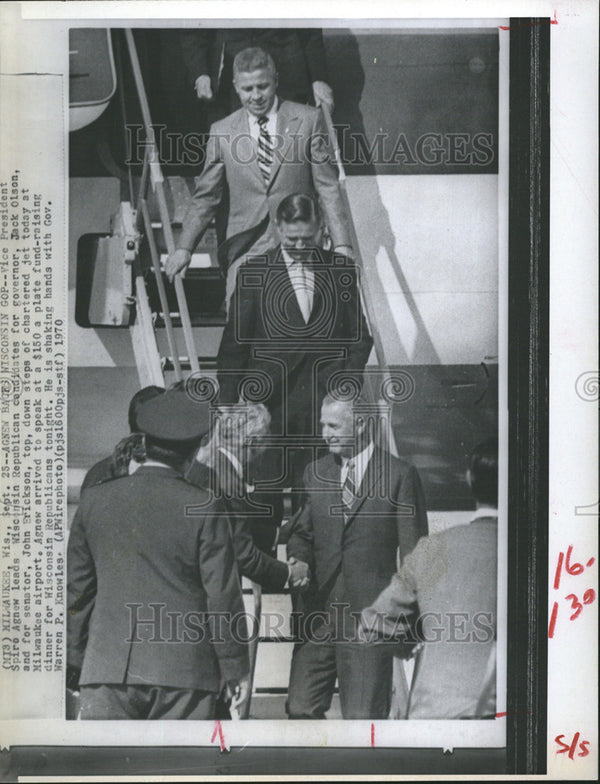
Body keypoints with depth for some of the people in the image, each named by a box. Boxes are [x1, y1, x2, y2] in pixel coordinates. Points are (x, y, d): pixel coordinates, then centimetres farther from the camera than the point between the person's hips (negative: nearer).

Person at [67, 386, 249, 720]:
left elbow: (77, 589, 9)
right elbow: (223, 596, -4)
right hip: (183, 669, -2)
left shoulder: (95, 501, 3)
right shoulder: (204, 510, -6)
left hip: (106, 667, 2)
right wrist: (236, 669, 6)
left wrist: (75, 658, 19)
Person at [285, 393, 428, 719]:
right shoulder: (315, 472, 12)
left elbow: (413, 552, -2)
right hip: (319, 613, 5)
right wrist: (299, 561, -2)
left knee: (363, 715, 1)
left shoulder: (400, 475, -3)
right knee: (300, 708, 5)